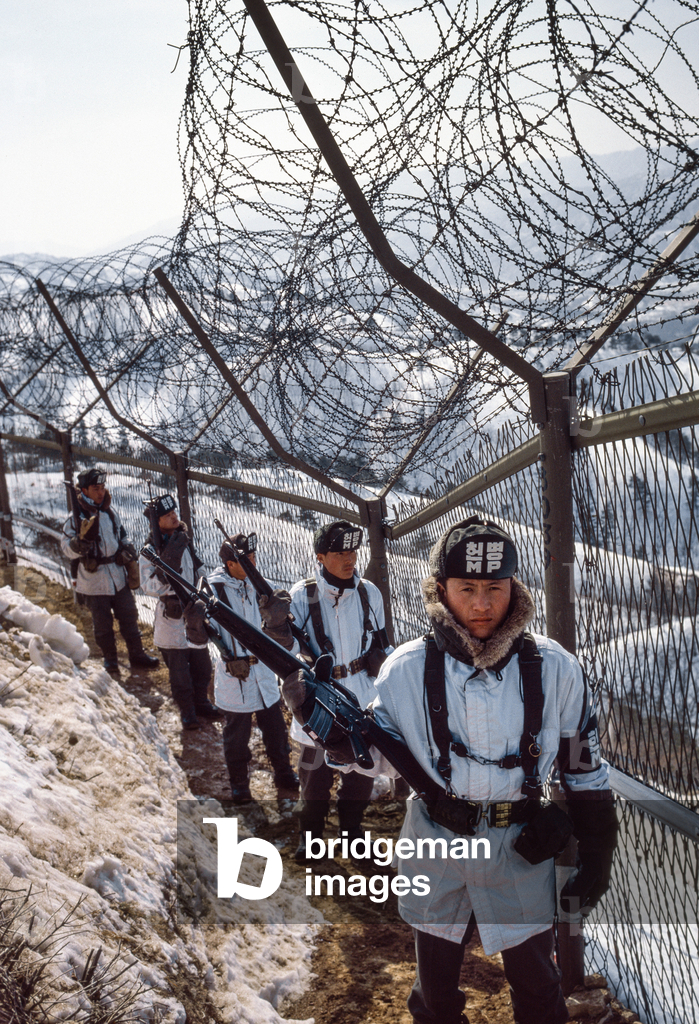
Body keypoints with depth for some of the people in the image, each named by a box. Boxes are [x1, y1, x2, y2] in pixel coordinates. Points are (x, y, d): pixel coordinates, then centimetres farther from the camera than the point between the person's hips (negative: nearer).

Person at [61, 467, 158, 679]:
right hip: (94, 582, -5)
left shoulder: (110, 512, 4)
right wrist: (83, 539, -33)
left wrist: (131, 560, 12)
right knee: (103, 625, 7)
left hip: (119, 578, 5)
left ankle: (137, 655, 26)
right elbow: (67, 549, -15)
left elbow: (123, 538, 18)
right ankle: (110, 662, 23)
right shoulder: (75, 518, -11)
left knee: (129, 618, 13)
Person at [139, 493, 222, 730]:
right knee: (179, 671, 6)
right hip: (172, 616, -6)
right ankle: (187, 711, 23)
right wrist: (167, 564, -34)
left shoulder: (184, 540, 4)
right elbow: (149, 587, -24)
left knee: (202, 666, 16)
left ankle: (201, 703, 35)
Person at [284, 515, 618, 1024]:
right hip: (435, 846, 1)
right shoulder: (408, 668, -11)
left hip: (521, 853, 0)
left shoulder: (553, 668, -10)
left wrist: (595, 859, 0)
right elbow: (381, 752, -2)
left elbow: (585, 770, -2)